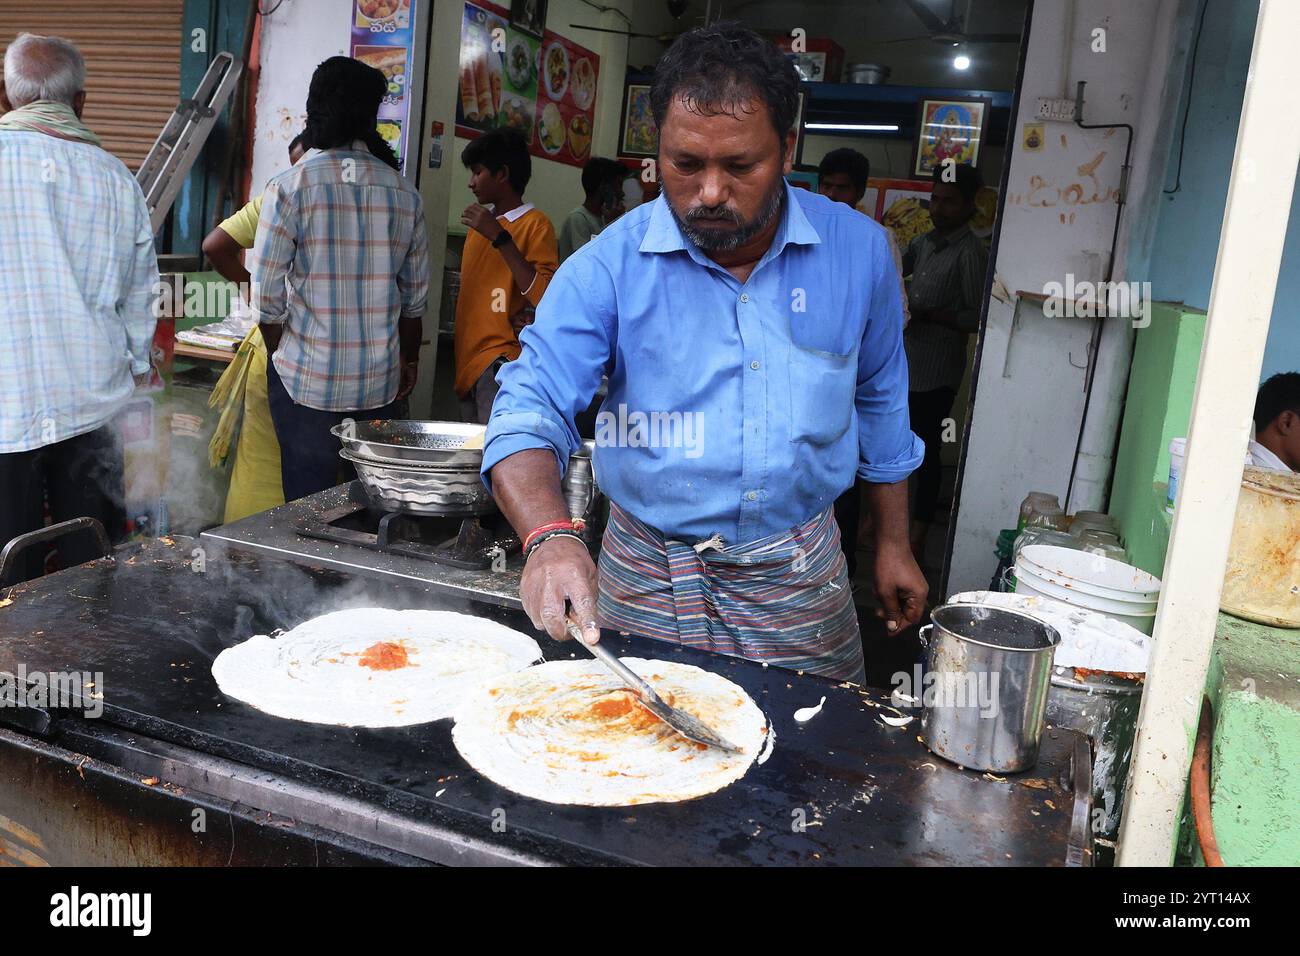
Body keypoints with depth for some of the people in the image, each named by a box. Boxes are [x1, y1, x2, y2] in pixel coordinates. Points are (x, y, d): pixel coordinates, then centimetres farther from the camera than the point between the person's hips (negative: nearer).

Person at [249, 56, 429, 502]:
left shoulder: (289, 187, -8)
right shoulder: (403, 193, 3)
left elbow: (268, 297, -7)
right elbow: (415, 294, 8)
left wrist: (281, 354, 11)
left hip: (307, 379, -3)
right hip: (380, 381, 3)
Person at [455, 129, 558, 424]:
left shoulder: (535, 224, -6)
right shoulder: (480, 220, 18)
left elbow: (545, 298, -18)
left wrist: (500, 238, -20)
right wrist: (510, 315, 2)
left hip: (501, 359, -8)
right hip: (467, 359, 8)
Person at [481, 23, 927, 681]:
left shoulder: (857, 250, -4)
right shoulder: (608, 267, -12)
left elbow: (879, 403, 8)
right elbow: (531, 406, -18)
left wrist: (893, 545, 12)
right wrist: (551, 537, -37)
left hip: (800, 578, 2)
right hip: (650, 579, -1)